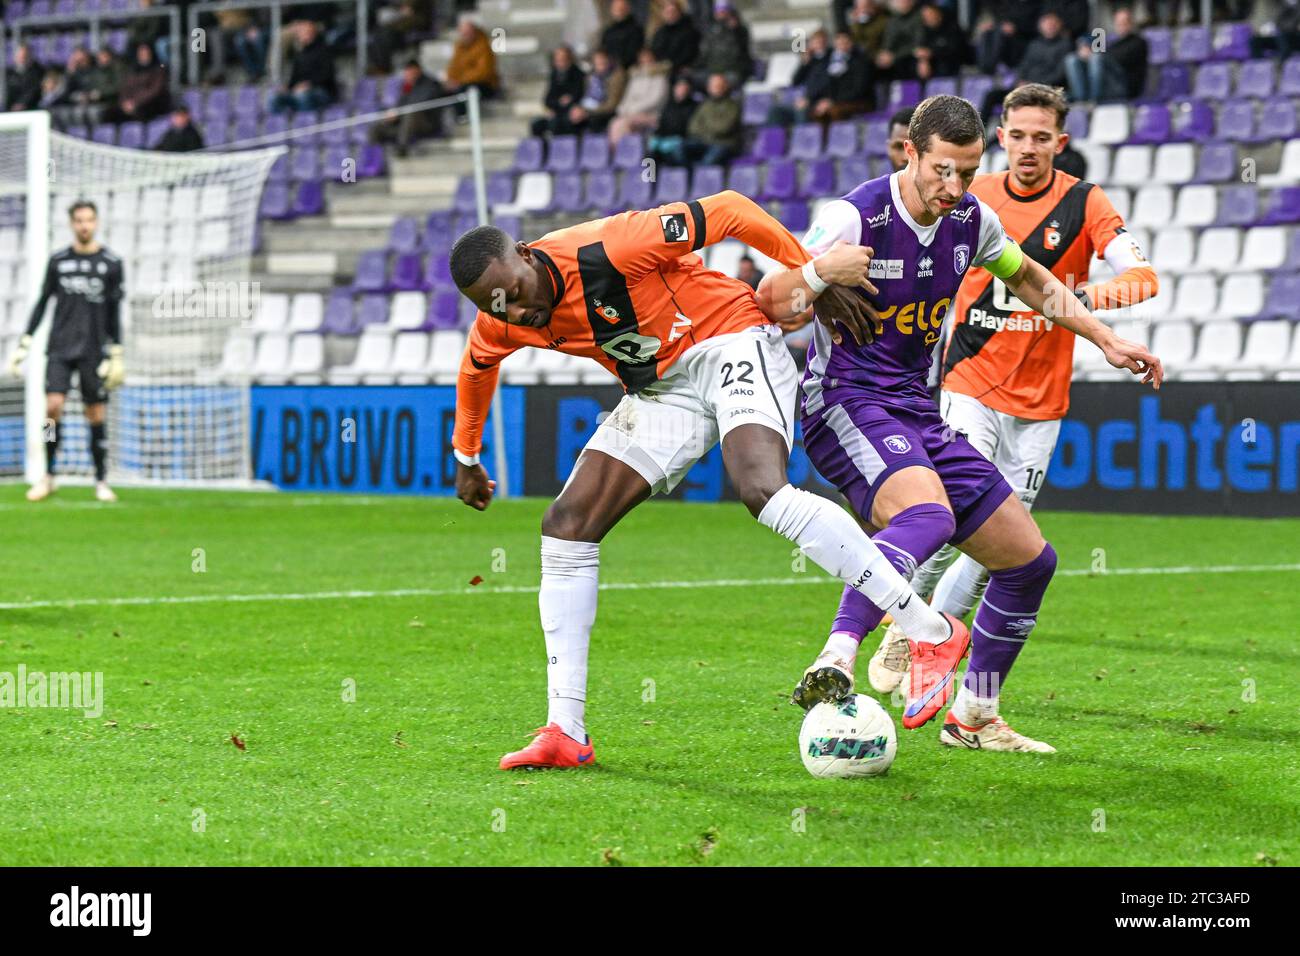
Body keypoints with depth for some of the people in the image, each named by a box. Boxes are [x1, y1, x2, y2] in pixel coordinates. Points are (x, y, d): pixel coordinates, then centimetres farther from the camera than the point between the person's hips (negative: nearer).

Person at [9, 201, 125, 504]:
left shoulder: (111, 263, 4)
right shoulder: (58, 261, 8)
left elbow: (115, 313, 7)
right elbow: (42, 302, 13)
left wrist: (117, 355, 2)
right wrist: (25, 343, 7)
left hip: (94, 350, -1)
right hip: (60, 347, 1)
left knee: (96, 414, 0)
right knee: (53, 405, -13)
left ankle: (102, 482, 9)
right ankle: (48, 476, -2)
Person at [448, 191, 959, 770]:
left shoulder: (609, 249, -29)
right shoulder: (500, 327, -7)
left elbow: (728, 211, -20)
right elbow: (477, 369, 20)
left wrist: (813, 275, -14)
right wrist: (466, 456, 31)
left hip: (731, 343, -7)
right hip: (661, 390, 7)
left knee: (762, 490, -33)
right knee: (565, 527, -3)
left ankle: (926, 626, -31)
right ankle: (565, 734, 0)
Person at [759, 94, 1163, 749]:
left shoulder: (971, 220, 5)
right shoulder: (856, 217, -14)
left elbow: (1029, 280, 26)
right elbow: (769, 300, -14)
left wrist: (1106, 340, 23)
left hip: (914, 410, 8)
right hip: (846, 400, -8)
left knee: (1030, 559, 7)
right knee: (928, 516, -38)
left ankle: (973, 718, 22)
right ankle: (835, 663, -49)